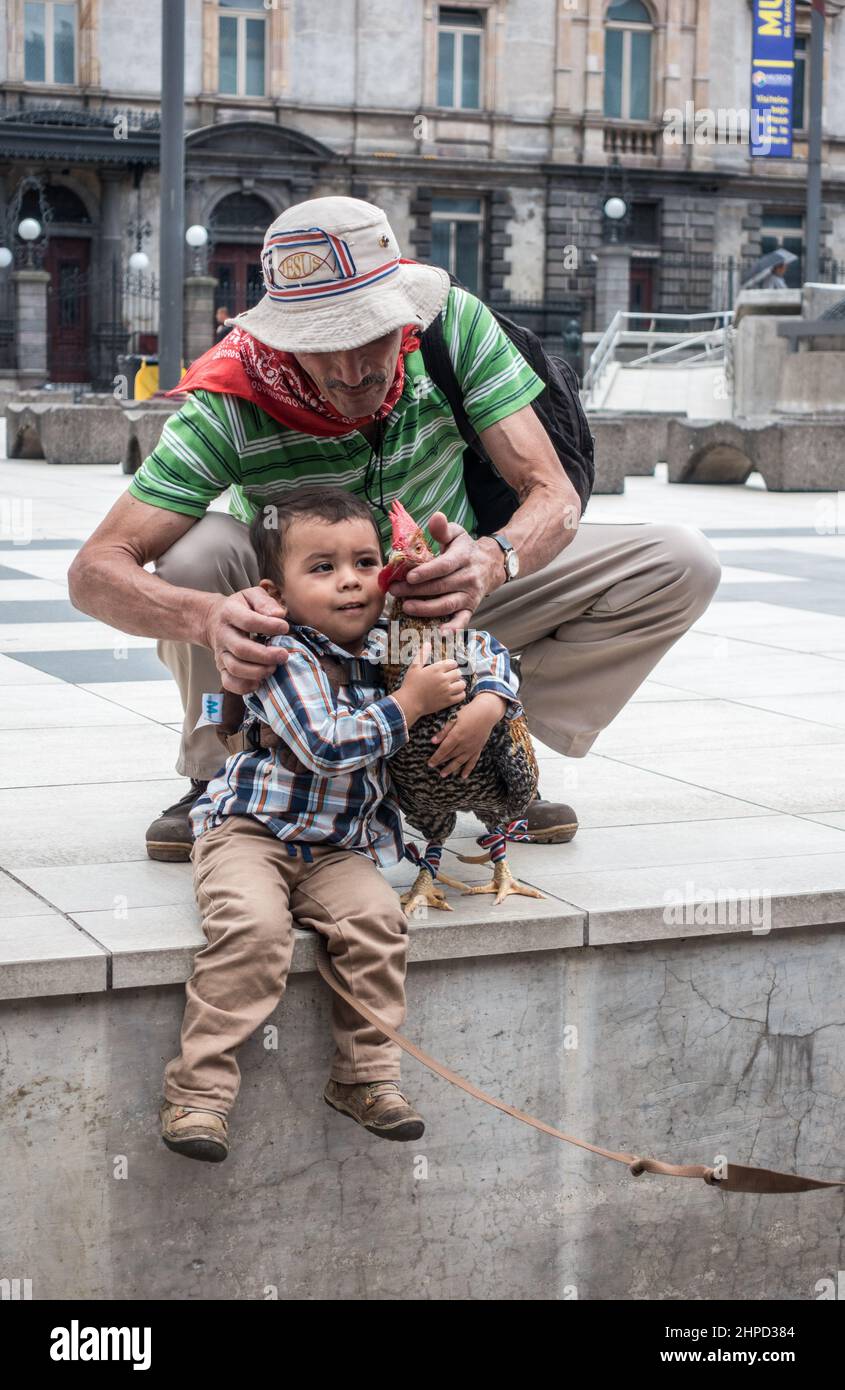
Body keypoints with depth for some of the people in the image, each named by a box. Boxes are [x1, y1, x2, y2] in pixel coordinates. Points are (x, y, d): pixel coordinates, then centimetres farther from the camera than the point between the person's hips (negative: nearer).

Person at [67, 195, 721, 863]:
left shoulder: (453, 322, -23)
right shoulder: (230, 403, -28)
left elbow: (554, 492, -23)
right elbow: (96, 570, -32)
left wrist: (492, 559, -48)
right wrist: (210, 618, -55)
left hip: (444, 606, 2)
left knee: (680, 563, -15)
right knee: (201, 552, -36)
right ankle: (221, 779, -9)